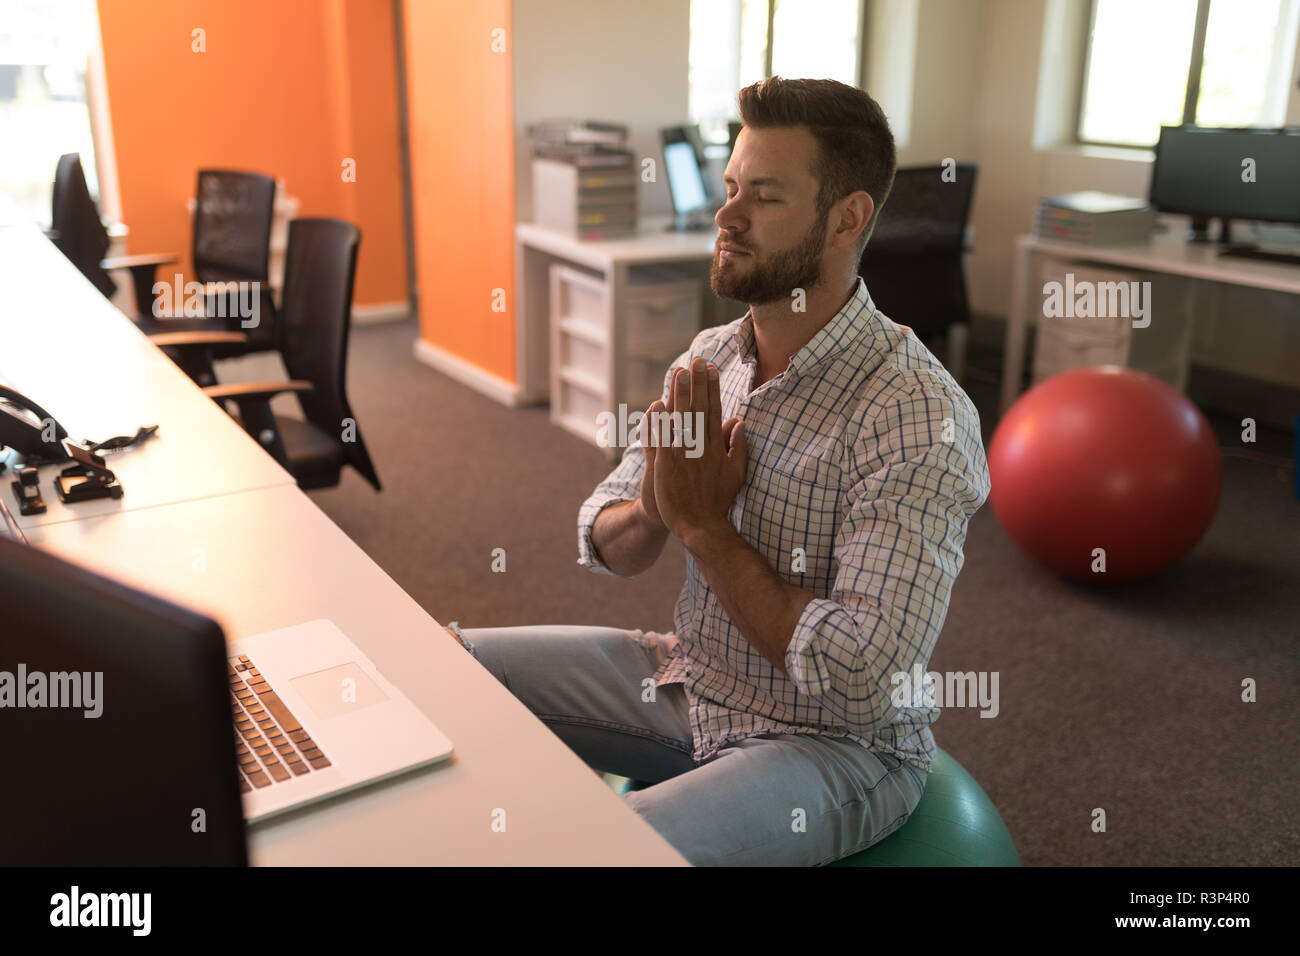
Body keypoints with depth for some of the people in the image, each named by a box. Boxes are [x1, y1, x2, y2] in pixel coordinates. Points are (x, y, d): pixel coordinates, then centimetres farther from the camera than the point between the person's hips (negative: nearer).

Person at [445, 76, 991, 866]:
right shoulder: (711, 359, -2)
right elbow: (607, 546, 6)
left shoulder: (918, 416, -24)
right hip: (691, 678, 7)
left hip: (838, 744, -6)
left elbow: (859, 676, -28)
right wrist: (651, 510, -18)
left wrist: (701, 522, -23)